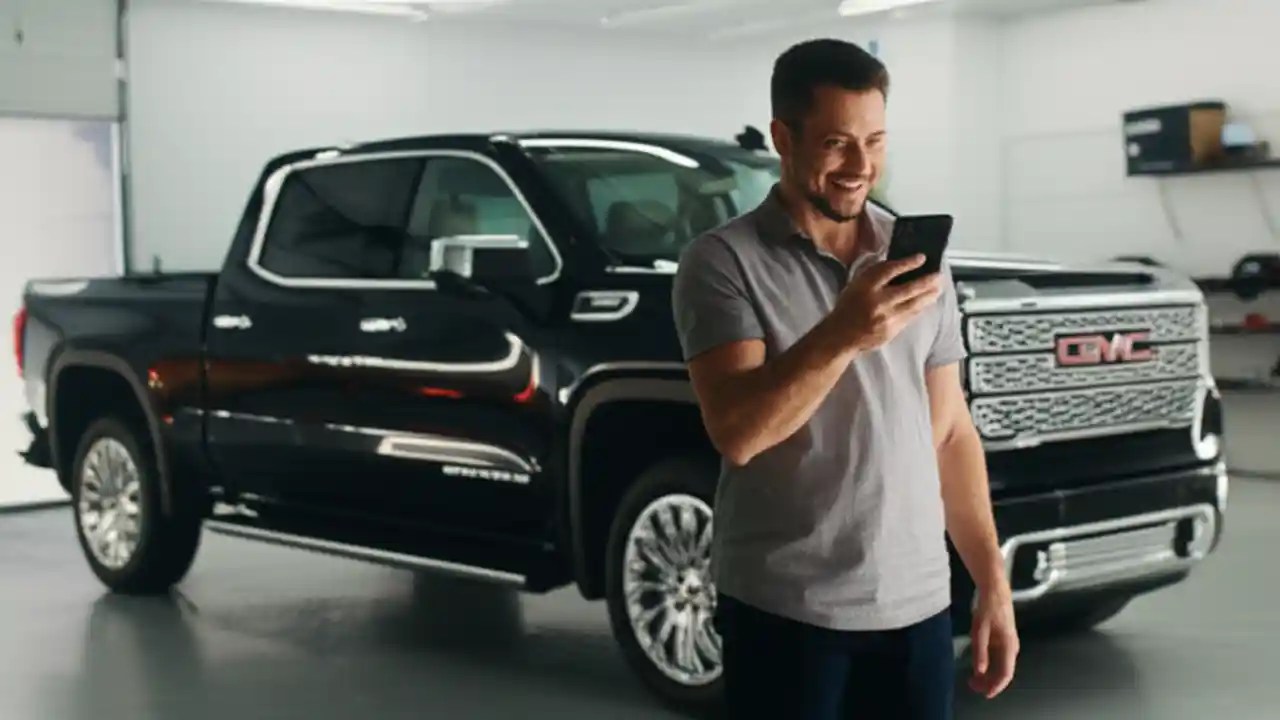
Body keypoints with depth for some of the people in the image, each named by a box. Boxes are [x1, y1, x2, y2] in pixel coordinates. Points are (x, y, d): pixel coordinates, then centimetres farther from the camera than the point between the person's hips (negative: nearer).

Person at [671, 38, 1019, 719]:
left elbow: (952, 433, 11)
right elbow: (735, 432, -18)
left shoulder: (920, 257, 8)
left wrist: (993, 585, 7)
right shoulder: (723, 260, -7)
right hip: (782, 610, -4)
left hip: (917, 605, 4)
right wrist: (842, 334, -31)